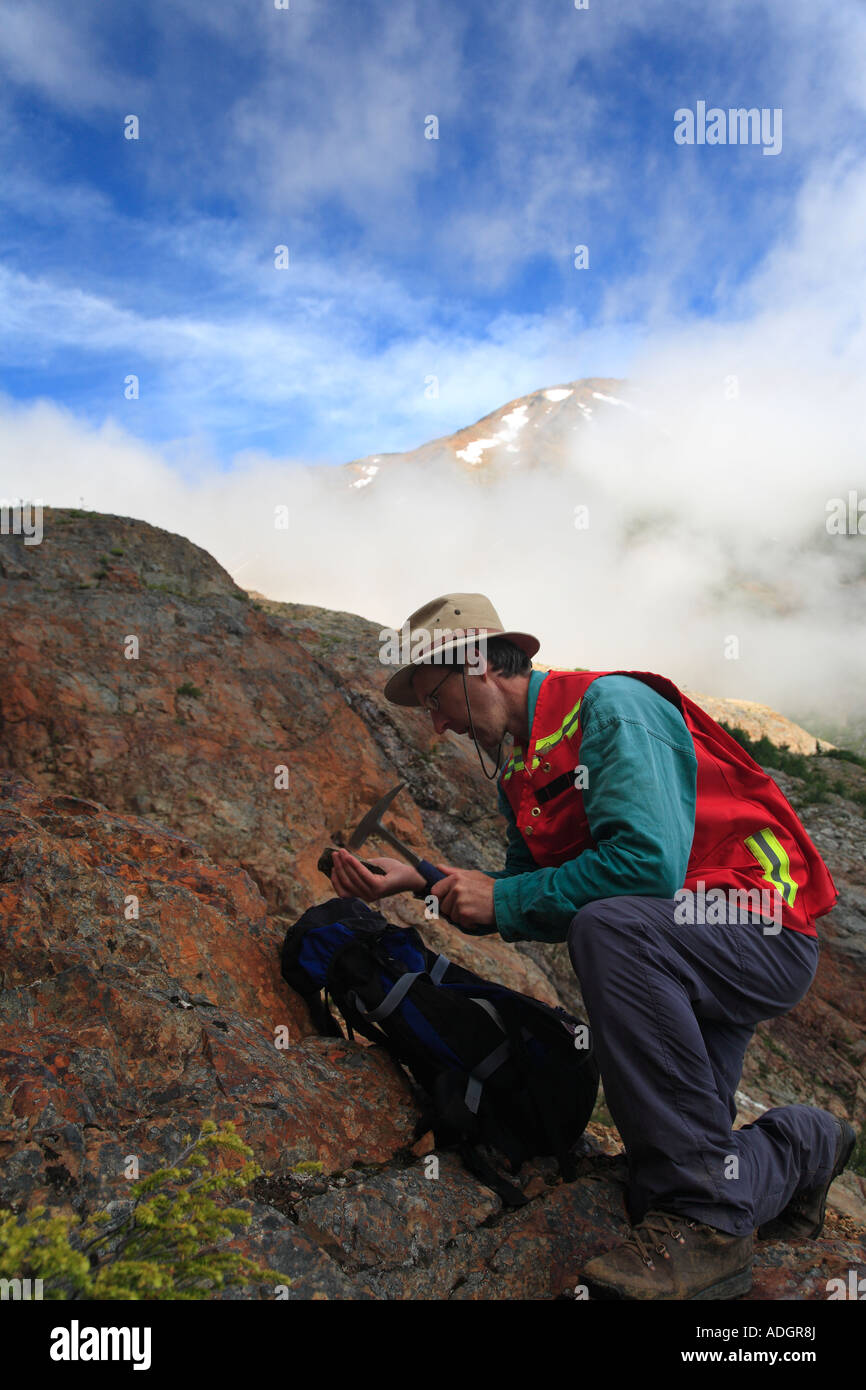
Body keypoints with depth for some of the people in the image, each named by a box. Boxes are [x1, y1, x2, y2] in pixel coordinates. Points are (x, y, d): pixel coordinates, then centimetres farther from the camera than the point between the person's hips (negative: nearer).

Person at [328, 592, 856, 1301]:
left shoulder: (609, 705, -17)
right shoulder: (520, 770, 11)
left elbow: (647, 862, -31)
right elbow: (533, 901, 11)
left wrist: (503, 898, -22)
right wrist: (419, 879, 1)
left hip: (763, 933, -8)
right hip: (674, 963, 9)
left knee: (608, 925, -37)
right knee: (657, 1197, 1)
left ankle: (709, 1218, -24)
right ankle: (803, 1148, 30)